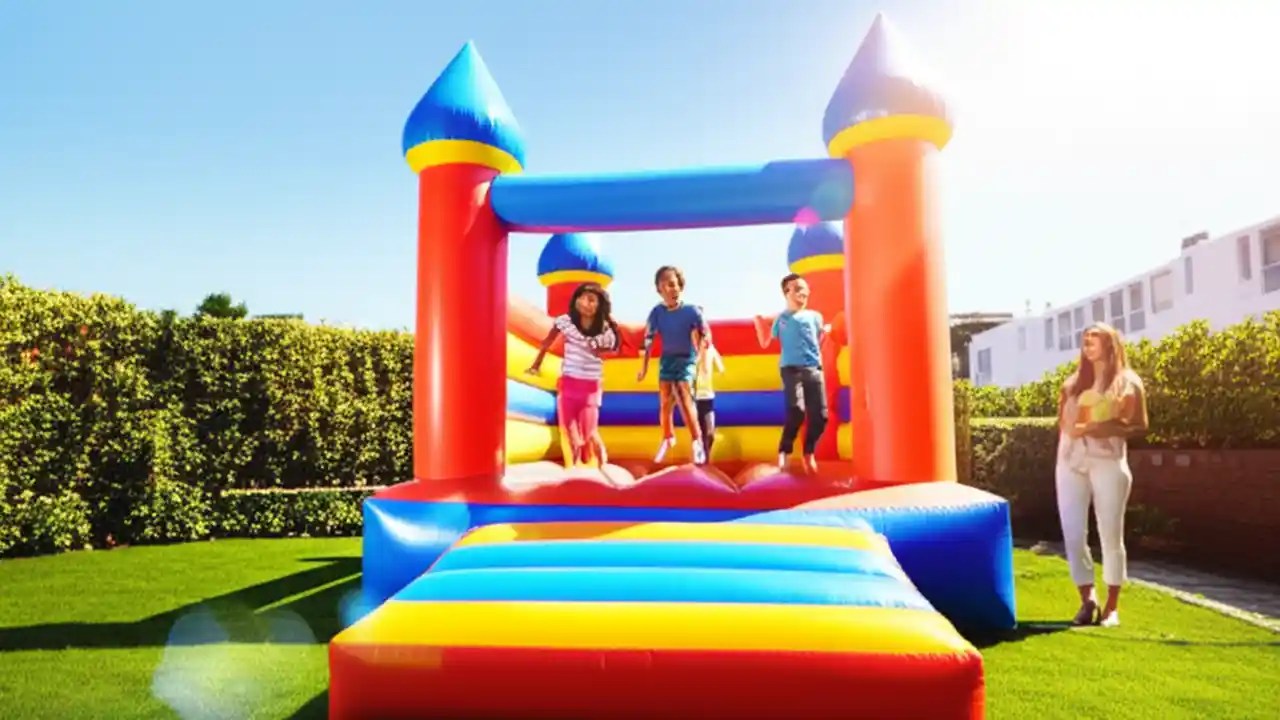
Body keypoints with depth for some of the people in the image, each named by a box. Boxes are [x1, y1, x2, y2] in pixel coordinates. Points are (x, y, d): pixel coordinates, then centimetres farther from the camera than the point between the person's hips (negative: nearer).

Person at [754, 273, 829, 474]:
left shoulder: (815, 316, 15)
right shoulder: (781, 319, 7)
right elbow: (765, 343, 8)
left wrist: (825, 333, 9)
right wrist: (759, 323, 0)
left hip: (814, 369, 4)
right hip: (792, 369, -4)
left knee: (820, 415, -1)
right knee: (797, 411, -17)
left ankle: (809, 453, 19)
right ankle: (784, 452, 0)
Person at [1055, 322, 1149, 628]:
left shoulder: (1128, 382, 7)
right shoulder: (1073, 383, 17)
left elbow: (1140, 425, 1)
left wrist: (1110, 429, -15)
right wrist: (1082, 428, -3)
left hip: (1109, 462, -3)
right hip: (1070, 462, 3)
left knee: (1111, 535, 1)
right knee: (1073, 534, -3)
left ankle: (1112, 606, 13)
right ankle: (1087, 599, 10)